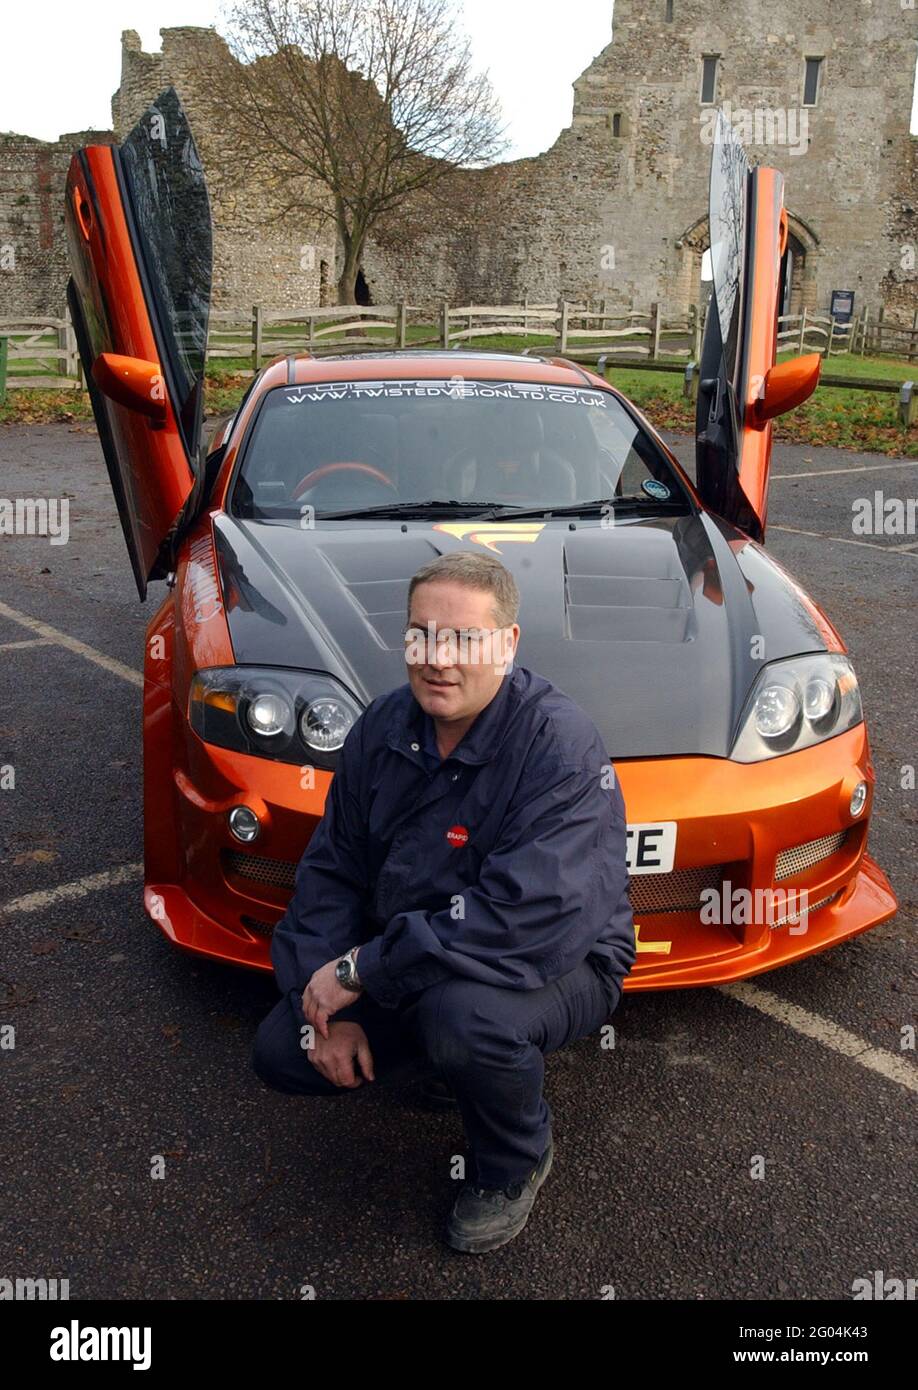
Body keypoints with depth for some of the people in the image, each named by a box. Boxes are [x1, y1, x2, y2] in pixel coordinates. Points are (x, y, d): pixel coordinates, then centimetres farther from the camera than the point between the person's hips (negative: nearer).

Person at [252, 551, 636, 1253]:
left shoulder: (559, 742, -26)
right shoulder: (385, 726, -4)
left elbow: (532, 917, -36)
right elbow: (331, 869, 1)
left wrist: (363, 970, -30)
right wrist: (324, 1003, -12)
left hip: (558, 966, -6)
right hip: (407, 962, 6)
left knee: (462, 1012, -37)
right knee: (281, 1053, -6)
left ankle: (517, 1162, -2)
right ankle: (448, 1058, 19)